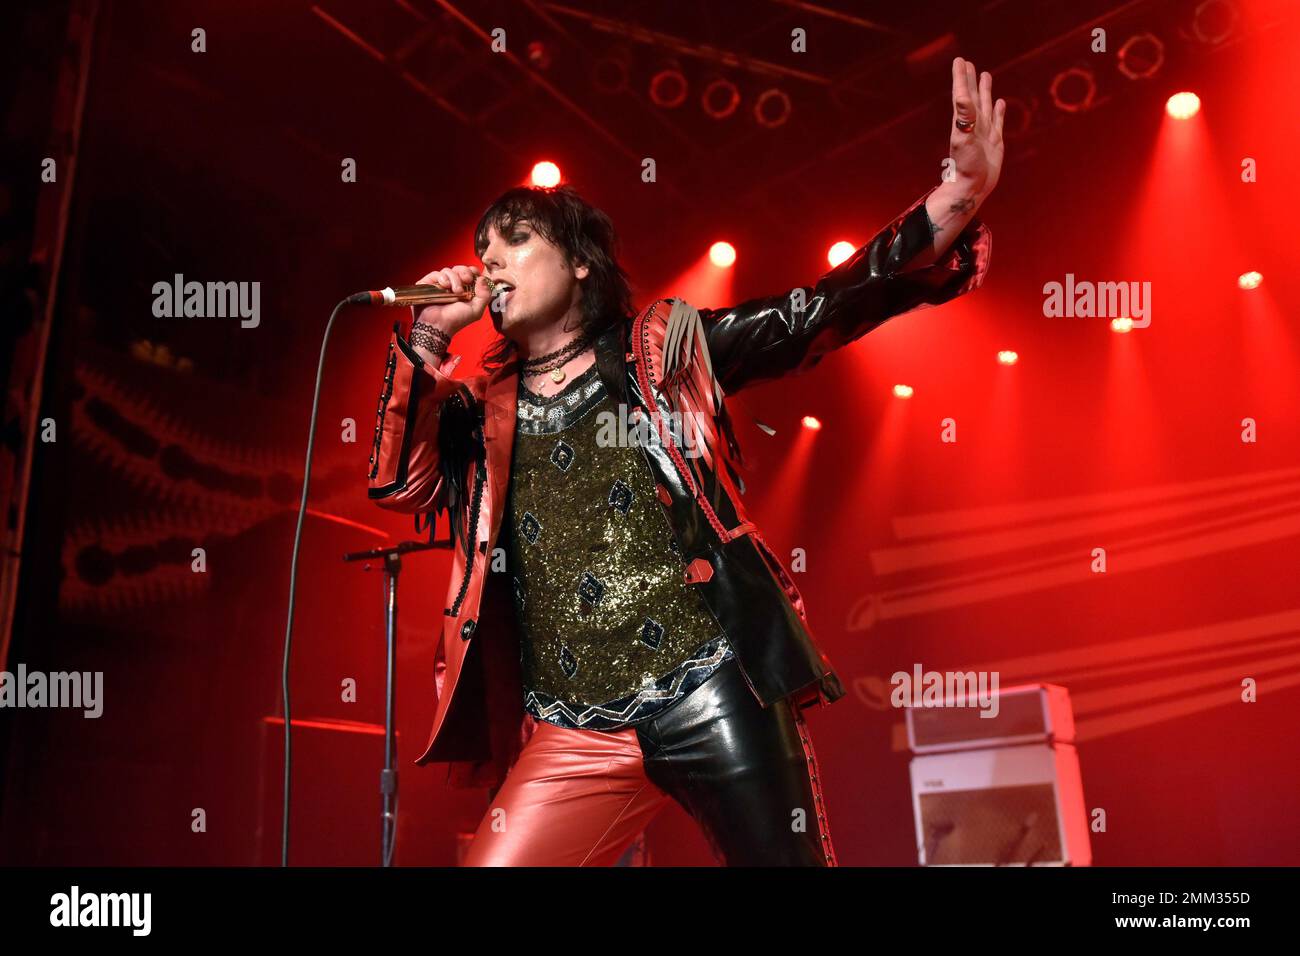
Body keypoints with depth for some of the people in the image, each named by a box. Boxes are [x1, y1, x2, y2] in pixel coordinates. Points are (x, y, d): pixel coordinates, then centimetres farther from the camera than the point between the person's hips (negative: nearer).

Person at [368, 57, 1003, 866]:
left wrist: (954, 201, -14)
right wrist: (427, 341, -4)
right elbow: (401, 484, 2)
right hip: (572, 735, 3)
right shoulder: (480, 408, 16)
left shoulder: (668, 348, 7)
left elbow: (819, 313, -1)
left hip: (715, 693, -2)